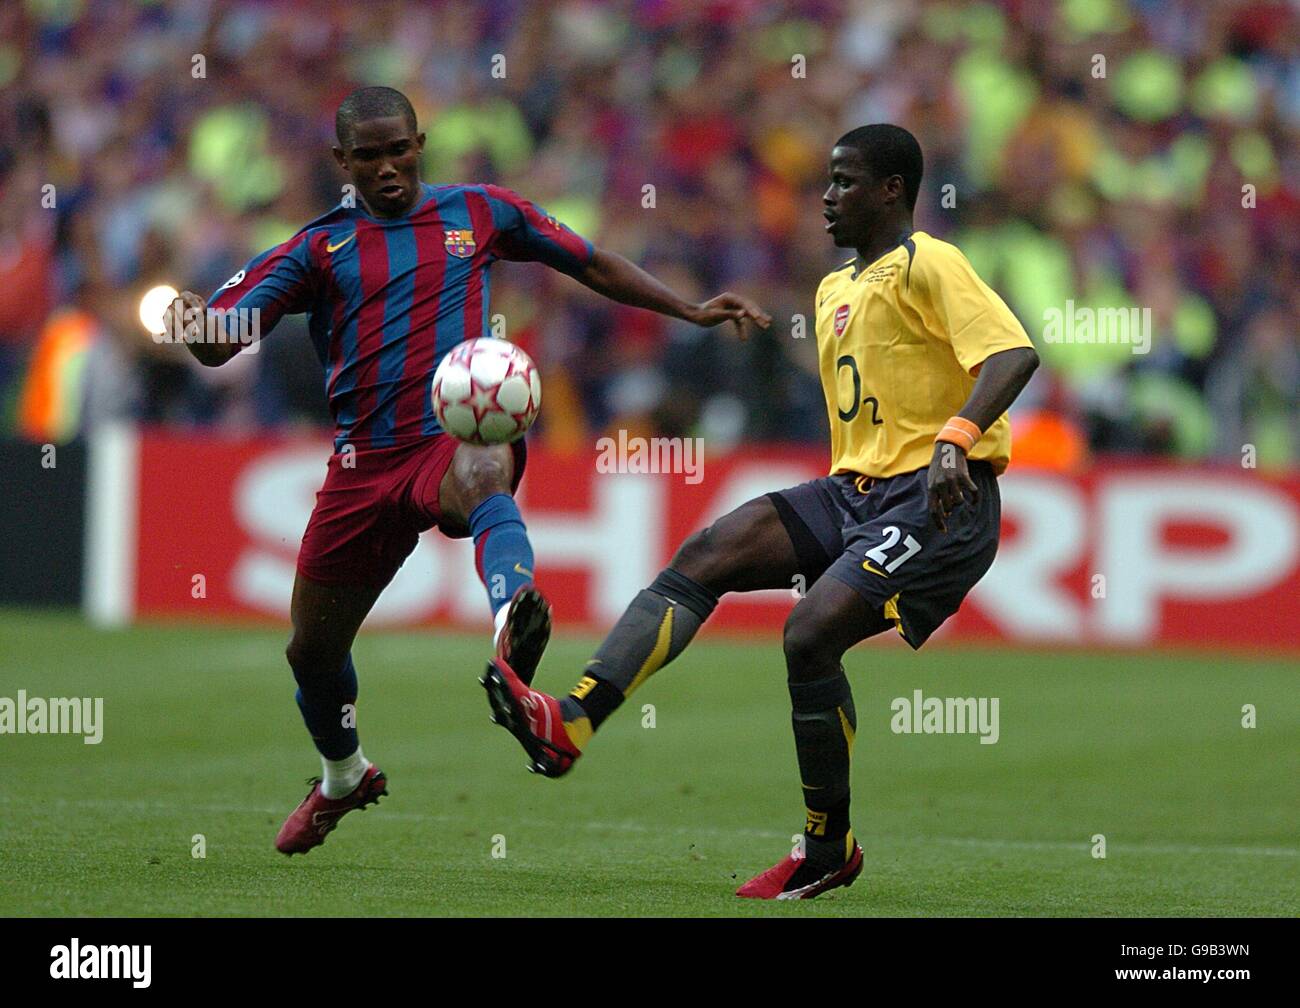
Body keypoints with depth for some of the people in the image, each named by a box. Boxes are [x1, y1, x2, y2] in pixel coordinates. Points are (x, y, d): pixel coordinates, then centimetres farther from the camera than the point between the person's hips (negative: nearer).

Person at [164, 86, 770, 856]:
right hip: (365, 462, 3)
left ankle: (515, 635, -73)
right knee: (312, 650, 11)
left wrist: (690, 311, 16)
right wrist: (195, 323, -25)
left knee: (485, 473, -41)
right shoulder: (319, 248, 9)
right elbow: (221, 339, -1)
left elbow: (591, 265, 22)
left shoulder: (479, 213, 10)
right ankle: (343, 777, 45)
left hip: (459, 436, -3)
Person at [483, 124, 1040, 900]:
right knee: (707, 554, -12)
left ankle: (829, 849, -7)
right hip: (853, 491, 8)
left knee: (811, 634, -23)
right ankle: (569, 725, -26)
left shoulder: (927, 266, -7)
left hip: (937, 499, -8)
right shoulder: (835, 289, 21)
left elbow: (1016, 354, -21)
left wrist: (956, 436, -35)